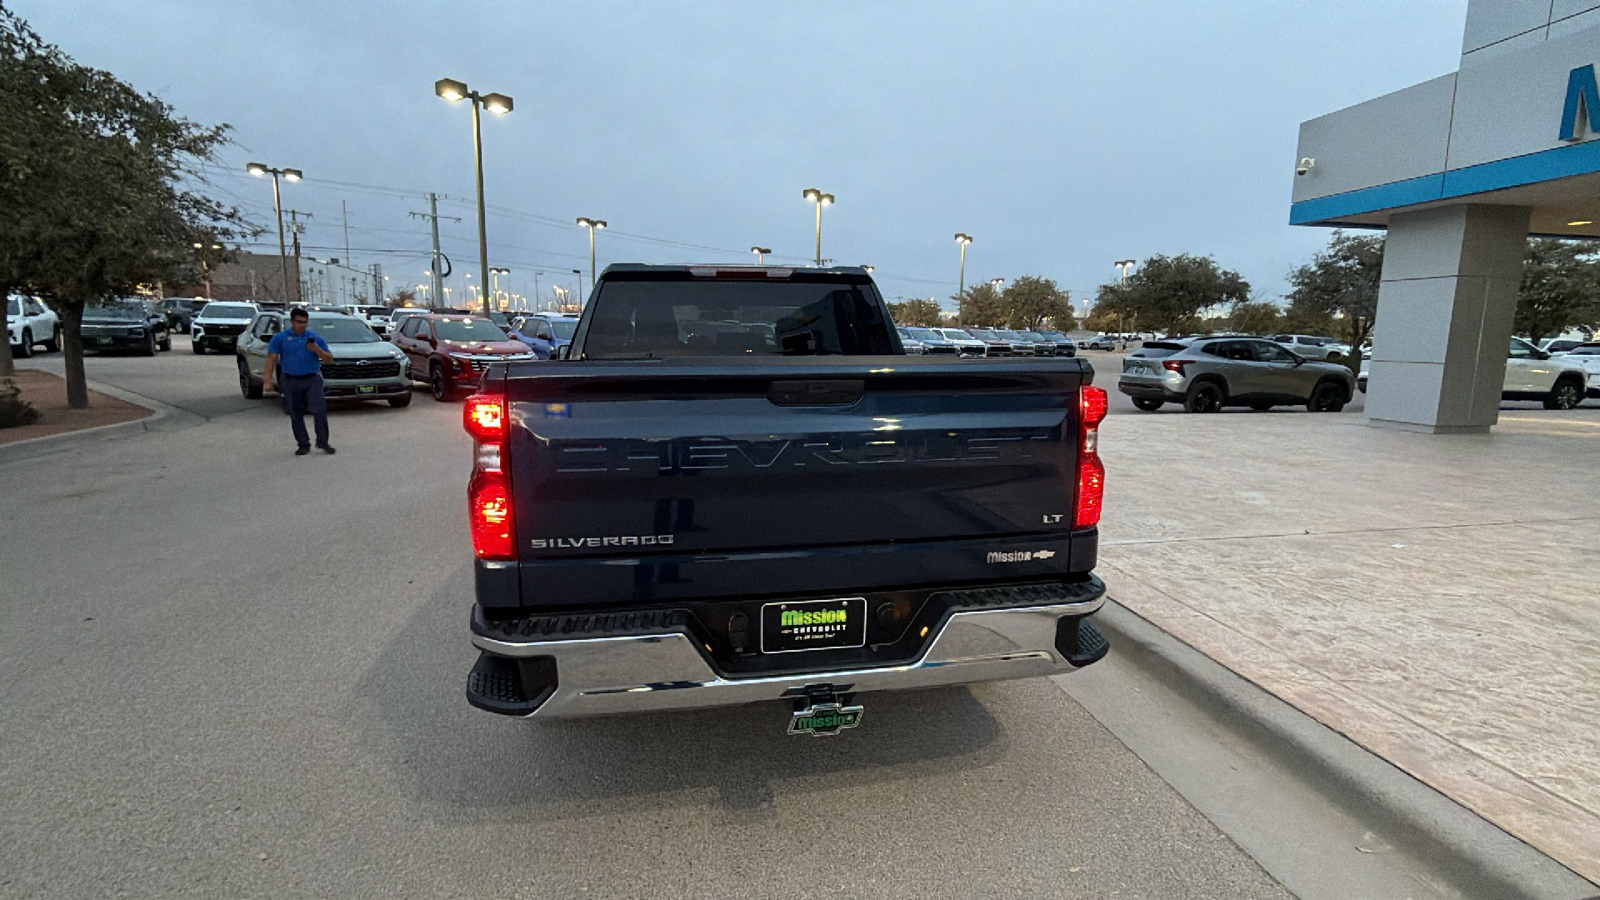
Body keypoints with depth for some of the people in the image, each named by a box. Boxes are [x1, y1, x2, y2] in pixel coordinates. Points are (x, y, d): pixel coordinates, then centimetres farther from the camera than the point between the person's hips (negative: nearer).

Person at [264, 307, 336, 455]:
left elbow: (329, 359, 4)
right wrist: (268, 380, -7)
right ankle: (303, 444, 13)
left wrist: (317, 350, -16)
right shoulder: (280, 338, 5)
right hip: (291, 381, 1)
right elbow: (271, 359, 1)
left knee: (319, 410, -13)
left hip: (312, 380, -1)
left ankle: (323, 442, -4)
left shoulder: (316, 338, 6)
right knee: (296, 415, 4)